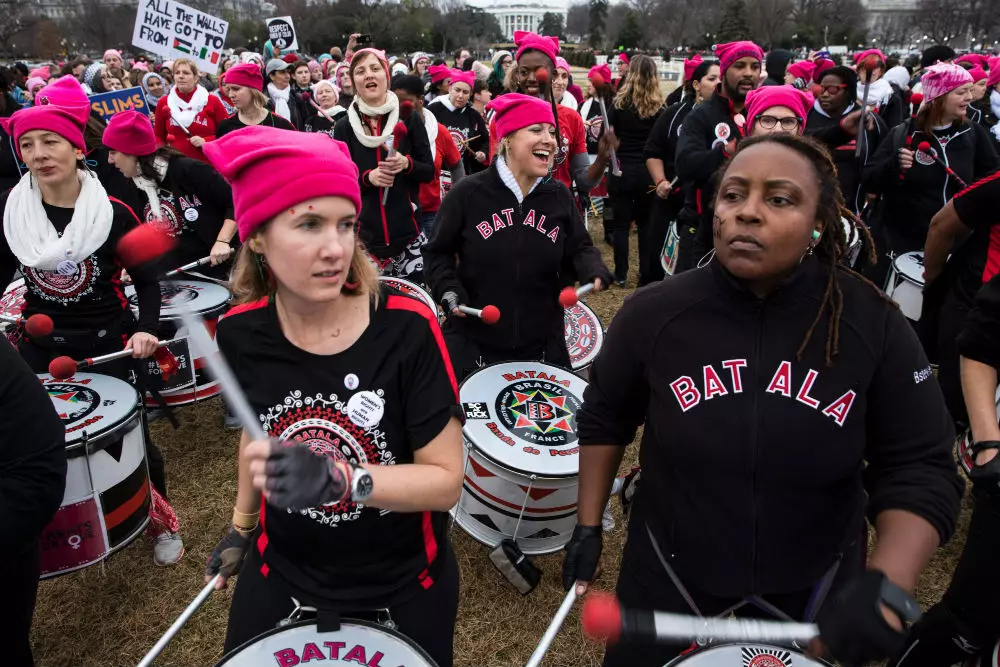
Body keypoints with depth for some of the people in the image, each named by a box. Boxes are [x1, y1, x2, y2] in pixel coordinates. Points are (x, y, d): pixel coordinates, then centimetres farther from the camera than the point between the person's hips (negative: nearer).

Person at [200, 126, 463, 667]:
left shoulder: (407, 328, -24)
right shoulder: (241, 332, -13)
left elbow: (447, 480, -21)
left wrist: (340, 479, -35)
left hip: (402, 584, -2)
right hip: (282, 573, 3)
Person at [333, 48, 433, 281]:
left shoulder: (409, 119, 2)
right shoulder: (344, 126, 4)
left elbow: (429, 171, 6)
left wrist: (406, 163, -15)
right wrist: (368, 177, -14)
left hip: (408, 231, 0)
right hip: (364, 233, 0)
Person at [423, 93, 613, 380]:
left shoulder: (559, 196, 0)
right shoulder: (468, 193, -10)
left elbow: (579, 247, 9)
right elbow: (438, 252, 0)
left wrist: (594, 272, -13)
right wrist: (448, 291, -17)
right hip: (474, 341, -3)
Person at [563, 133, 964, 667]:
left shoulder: (873, 324, -16)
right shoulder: (653, 314, -17)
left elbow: (918, 467, -12)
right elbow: (605, 418, -1)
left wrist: (887, 587, -27)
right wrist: (588, 526, 0)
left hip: (814, 583, 1)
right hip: (669, 568, 0)